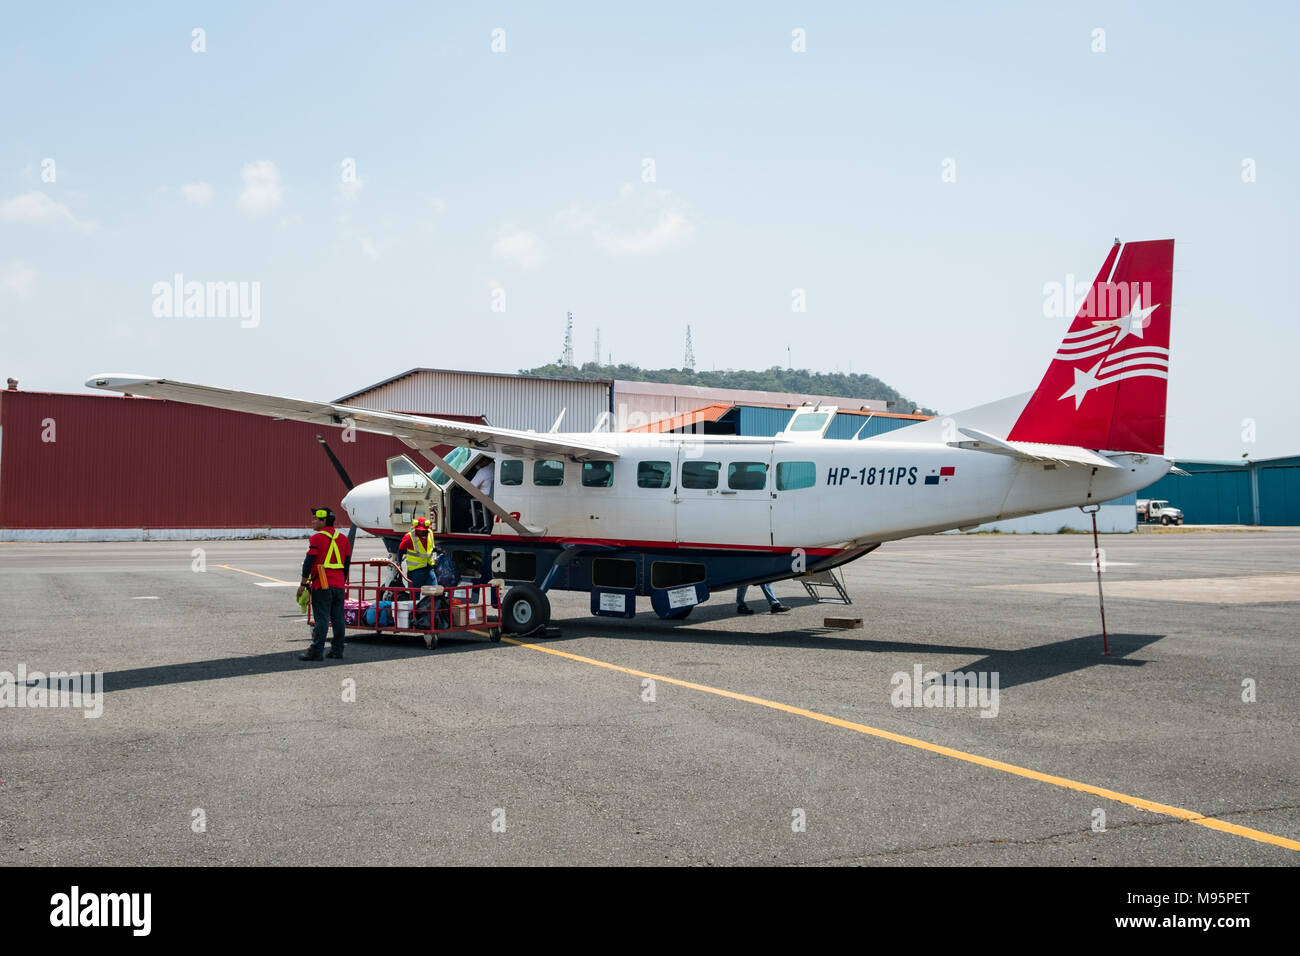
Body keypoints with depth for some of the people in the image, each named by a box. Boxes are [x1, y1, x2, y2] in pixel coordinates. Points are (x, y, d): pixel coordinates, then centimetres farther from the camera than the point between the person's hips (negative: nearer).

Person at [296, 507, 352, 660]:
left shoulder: (317, 538, -9)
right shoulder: (343, 538, 12)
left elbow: (308, 562, -10)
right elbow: (347, 562, 15)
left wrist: (303, 584, -5)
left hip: (322, 585, -6)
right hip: (339, 585, 6)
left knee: (321, 619, -6)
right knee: (338, 619, 9)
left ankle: (316, 651, -6)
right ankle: (337, 650, 13)